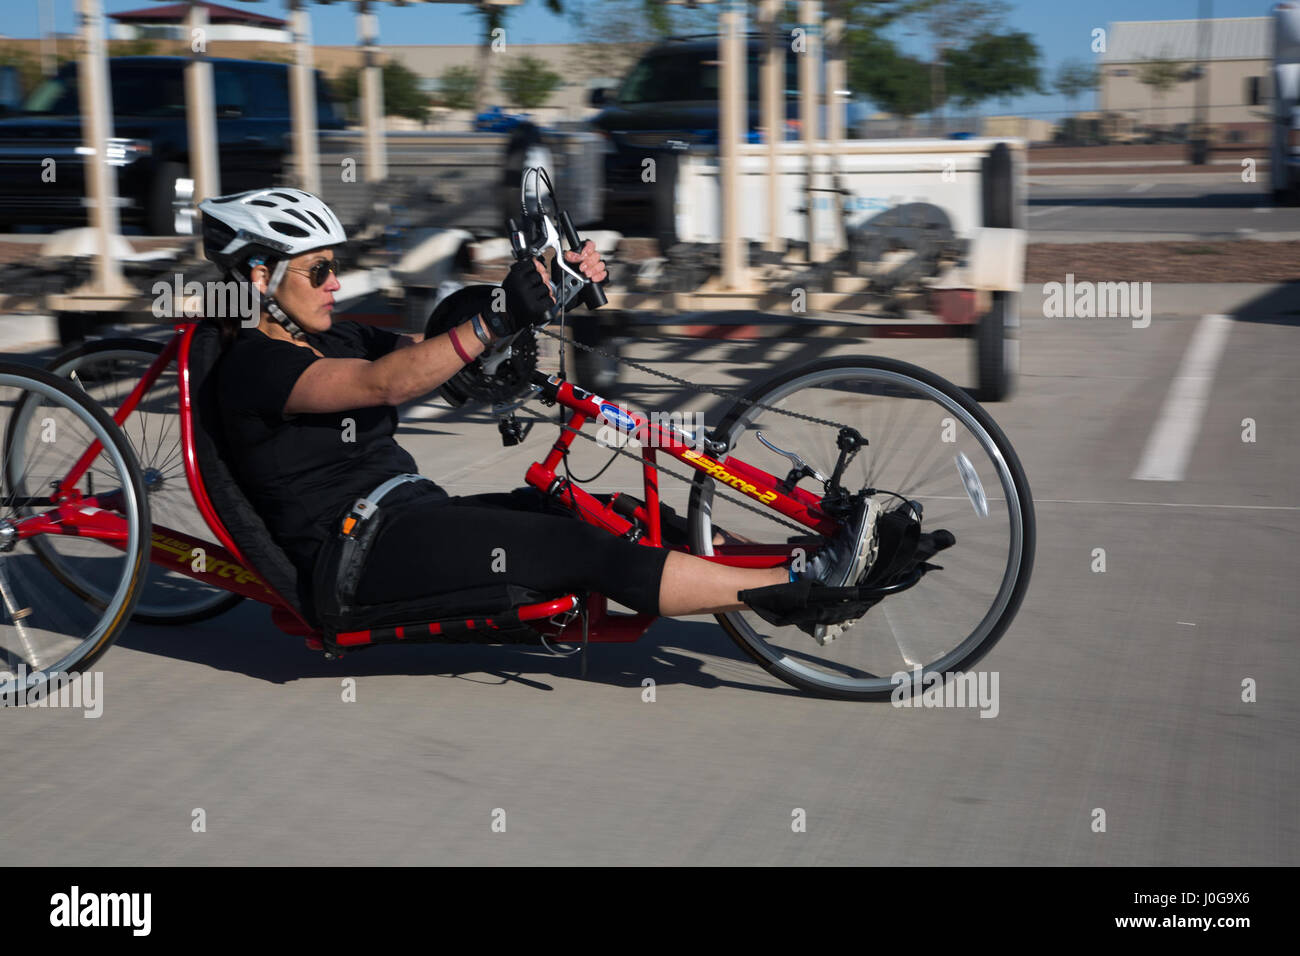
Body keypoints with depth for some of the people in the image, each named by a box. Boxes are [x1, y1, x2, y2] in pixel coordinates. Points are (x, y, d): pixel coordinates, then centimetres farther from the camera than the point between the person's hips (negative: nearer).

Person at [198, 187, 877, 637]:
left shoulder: (339, 340, 19)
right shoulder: (253, 364, -9)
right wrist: (496, 320, -37)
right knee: (588, 553, -22)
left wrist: (554, 292, -5)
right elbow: (385, 384, -25)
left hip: (414, 518, 8)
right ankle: (803, 587, -25)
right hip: (356, 552, -8)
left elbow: (440, 352, 11)